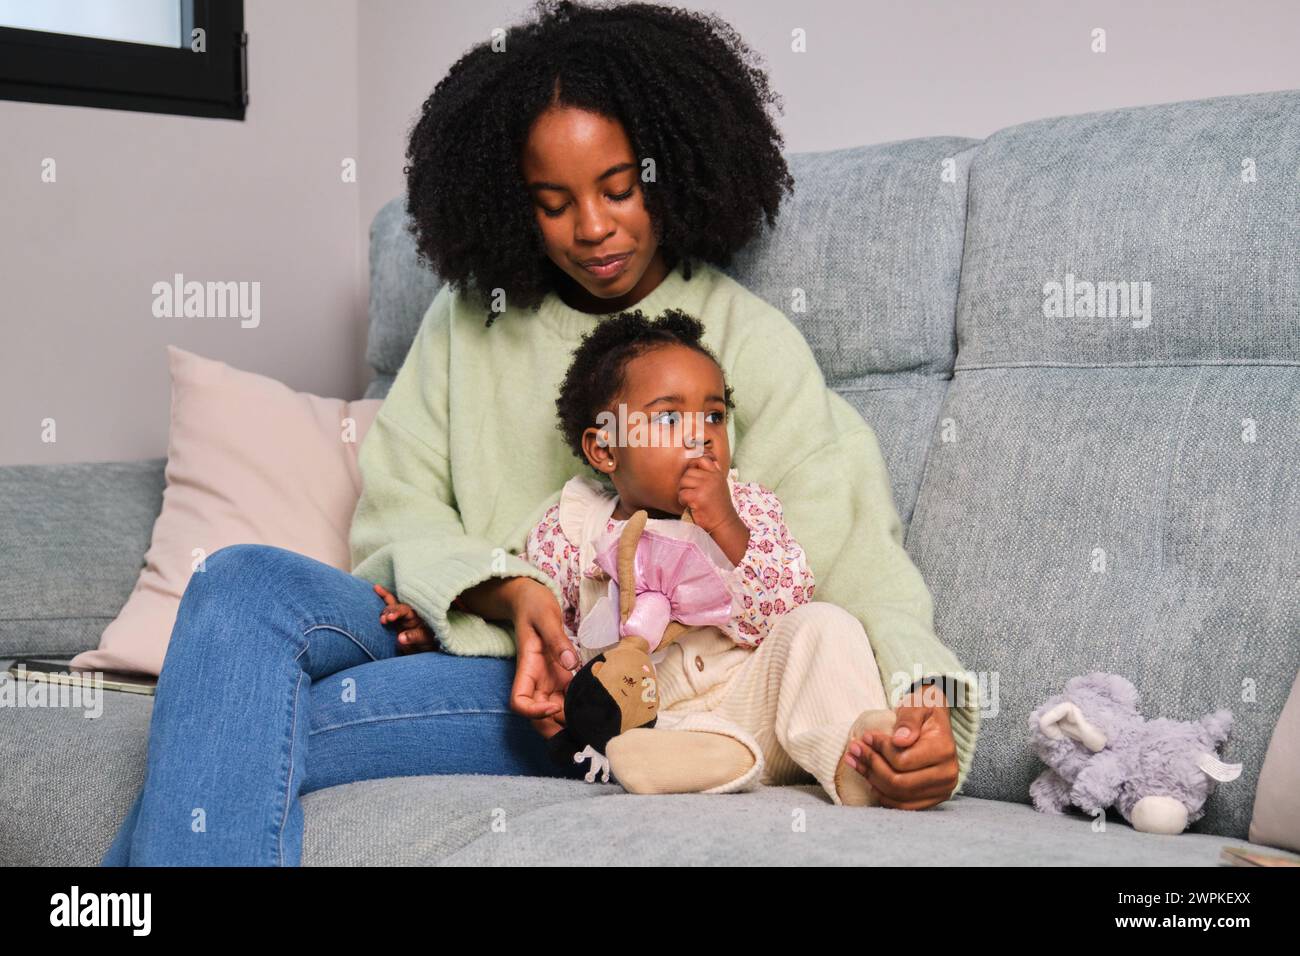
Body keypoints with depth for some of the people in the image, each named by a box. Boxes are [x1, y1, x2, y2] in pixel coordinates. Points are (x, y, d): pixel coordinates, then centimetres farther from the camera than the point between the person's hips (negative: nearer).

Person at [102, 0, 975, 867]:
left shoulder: (749, 342, 4)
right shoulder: (468, 316, 15)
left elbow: (844, 549, -6)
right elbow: (399, 510, 7)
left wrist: (922, 695, -26)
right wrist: (509, 591, -15)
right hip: (462, 629, 4)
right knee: (242, 580, -27)